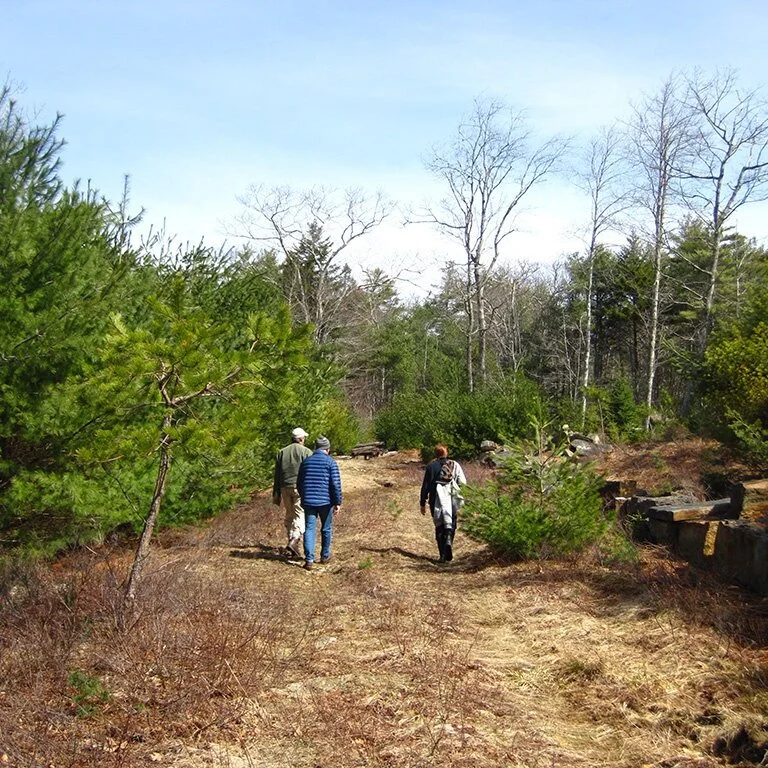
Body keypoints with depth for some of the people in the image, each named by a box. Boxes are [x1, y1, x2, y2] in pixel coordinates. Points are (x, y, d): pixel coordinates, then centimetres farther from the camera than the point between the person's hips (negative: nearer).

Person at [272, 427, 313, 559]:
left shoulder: (282, 452, 14)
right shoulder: (306, 452, 0)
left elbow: (277, 475, 14)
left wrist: (276, 494, 17)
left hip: (285, 488, 5)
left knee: (289, 515, 14)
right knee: (300, 515, -6)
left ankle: (291, 543, 17)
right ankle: (294, 542, -23)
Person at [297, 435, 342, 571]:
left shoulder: (306, 461, 10)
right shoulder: (331, 462, -4)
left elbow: (299, 484, 16)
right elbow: (336, 484, -12)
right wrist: (338, 502, -7)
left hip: (308, 501, 3)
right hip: (325, 501, -2)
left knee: (309, 529, 0)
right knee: (326, 529, 14)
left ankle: (309, 559, -11)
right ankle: (325, 556, 26)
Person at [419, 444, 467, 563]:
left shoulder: (431, 466, 6)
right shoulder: (455, 465, 9)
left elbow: (425, 486, 6)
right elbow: (463, 483, 3)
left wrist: (422, 503, 11)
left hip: (437, 501, 0)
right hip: (452, 500, 0)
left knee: (439, 526, 8)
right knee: (450, 524, 6)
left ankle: (443, 555, 1)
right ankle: (448, 539, -27)